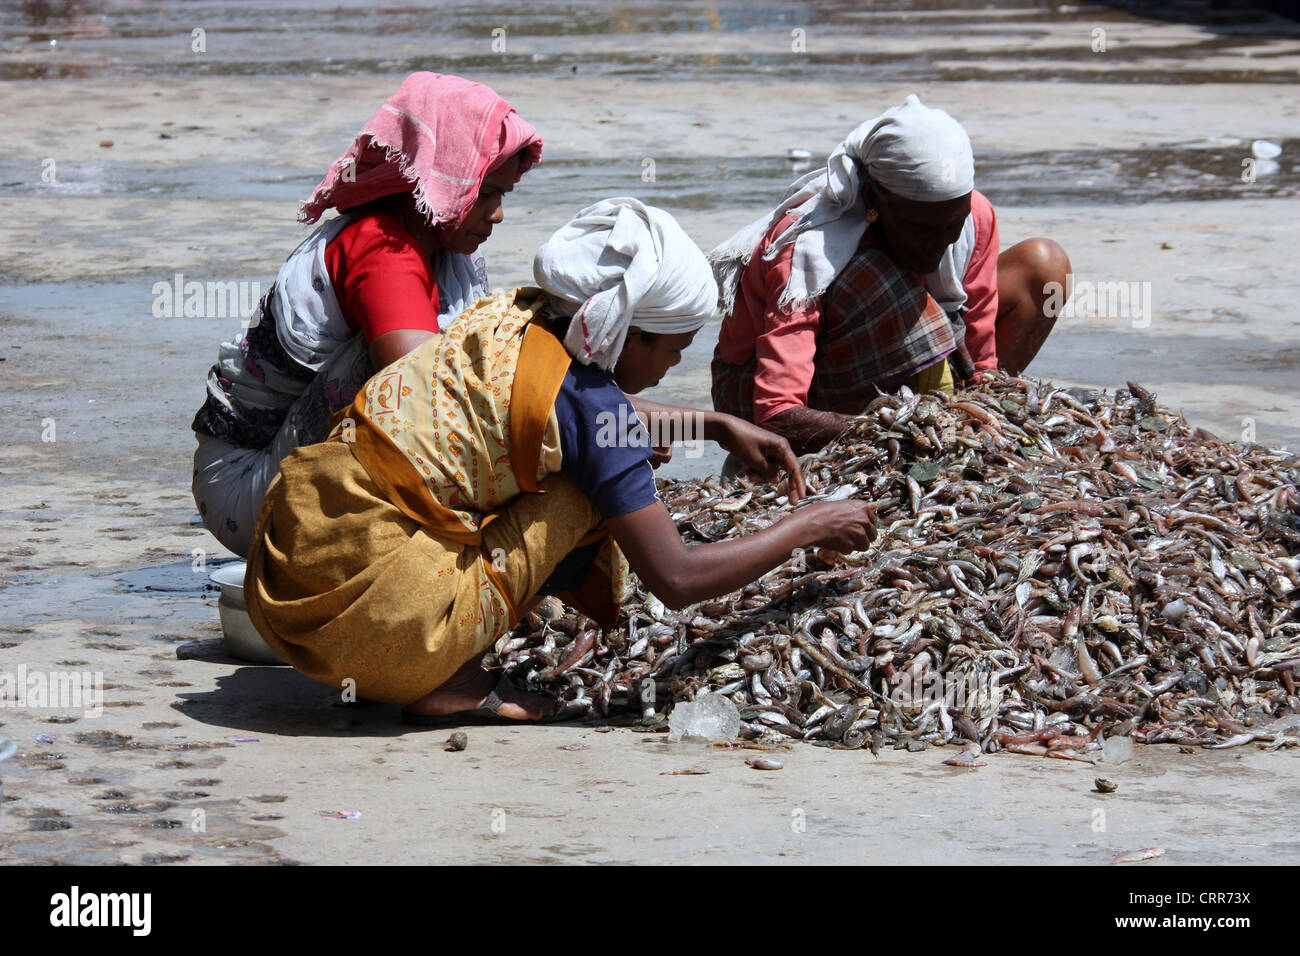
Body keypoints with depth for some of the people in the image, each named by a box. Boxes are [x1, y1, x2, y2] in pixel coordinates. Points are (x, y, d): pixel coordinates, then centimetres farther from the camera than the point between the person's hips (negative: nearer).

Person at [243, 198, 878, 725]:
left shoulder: (516, 317, 9)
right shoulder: (588, 402, -15)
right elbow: (676, 579, -13)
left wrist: (720, 427, 32)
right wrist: (809, 529, 0)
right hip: (367, 606, -9)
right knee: (599, 495, -4)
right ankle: (450, 682, -6)